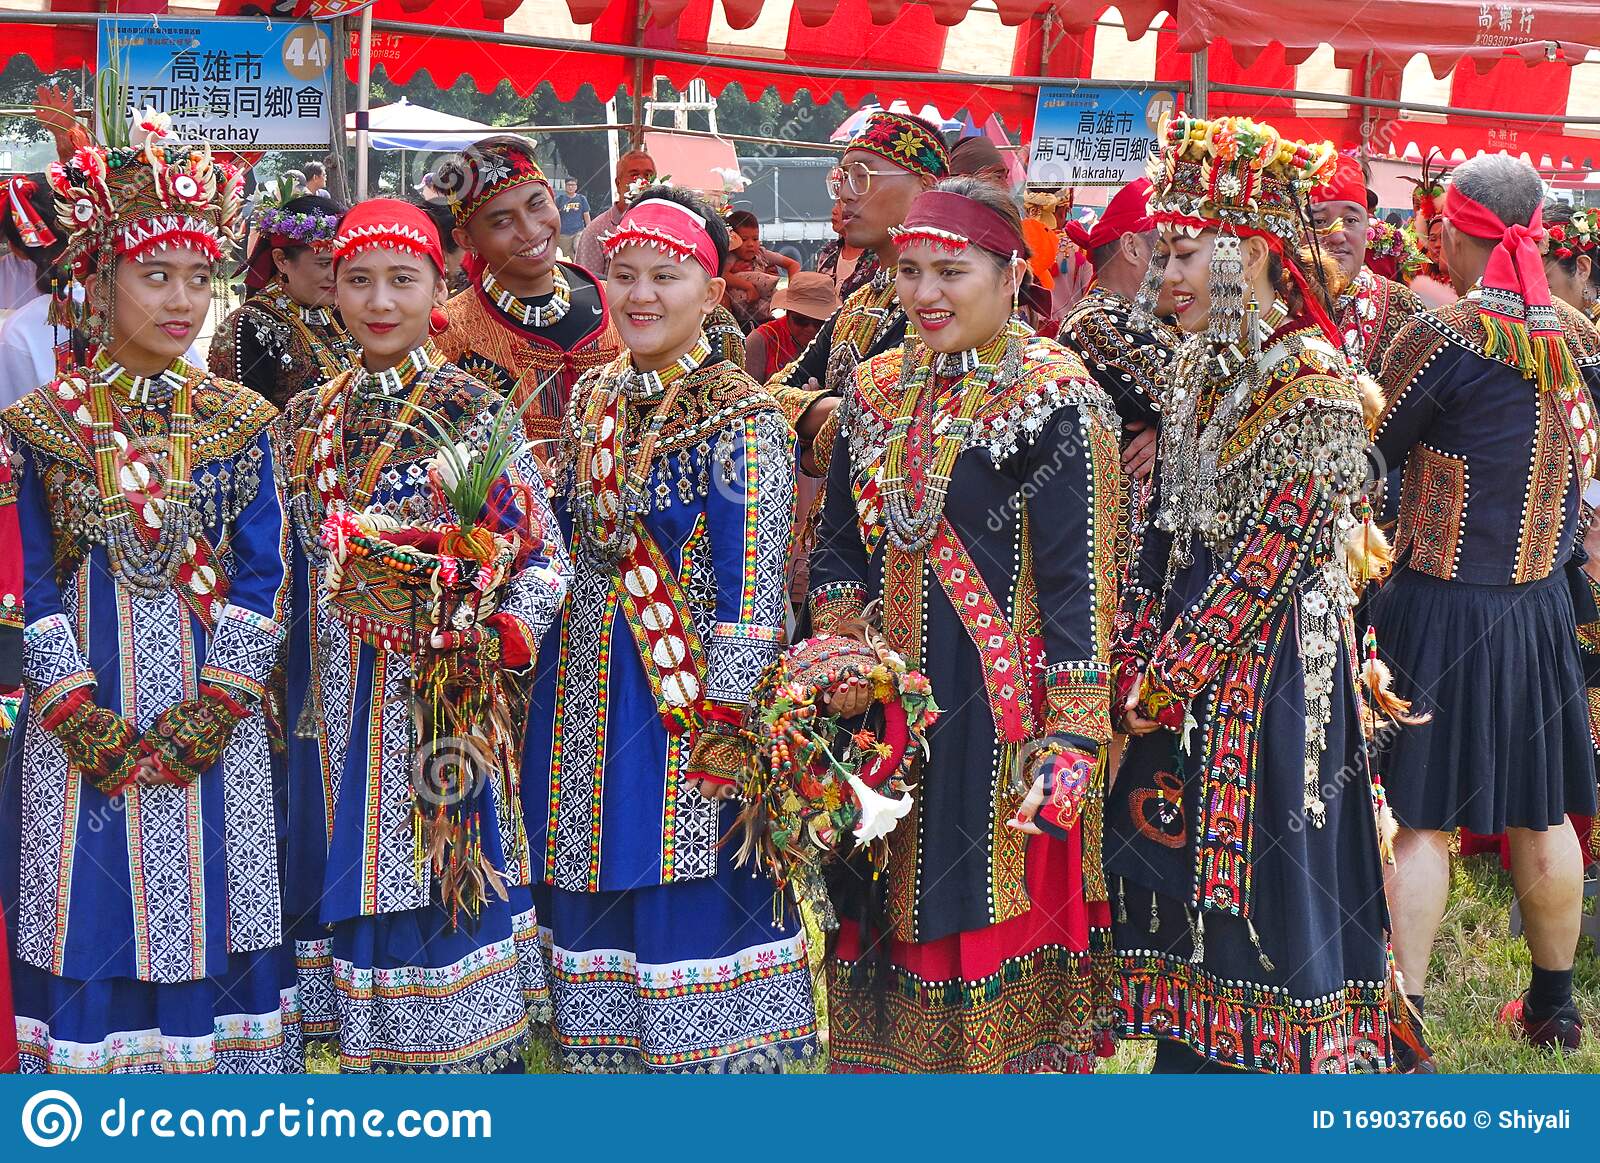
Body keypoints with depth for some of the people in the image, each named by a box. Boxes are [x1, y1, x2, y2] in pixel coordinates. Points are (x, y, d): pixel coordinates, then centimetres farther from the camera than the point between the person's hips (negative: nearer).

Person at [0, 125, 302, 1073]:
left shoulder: (241, 421, 3)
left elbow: (264, 576, 0)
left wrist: (208, 715, -11)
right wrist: (88, 724, -11)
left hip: (212, 716, 1)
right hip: (85, 716, -1)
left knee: (211, 911, 5)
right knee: (92, 920, 2)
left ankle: (223, 1061, 18)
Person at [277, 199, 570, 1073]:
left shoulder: (477, 415, -3)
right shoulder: (305, 421, 10)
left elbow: (544, 559, -5)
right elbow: (285, 568, 15)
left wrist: (498, 642, -20)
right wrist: (275, 684, 5)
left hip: (443, 701, -4)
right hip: (336, 705, 4)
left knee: (444, 872, -3)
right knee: (353, 871, 8)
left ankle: (473, 1063, 10)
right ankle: (364, 1054, 20)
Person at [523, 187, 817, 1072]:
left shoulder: (741, 423, -10)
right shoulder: (590, 403, 10)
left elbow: (751, 592, -15)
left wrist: (723, 732, -19)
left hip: (687, 708, -6)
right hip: (584, 704, 7)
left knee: (689, 894, -2)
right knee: (600, 901, 12)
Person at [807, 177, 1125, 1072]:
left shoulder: (1053, 401, -10)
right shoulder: (879, 391, 10)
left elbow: (1079, 578, -14)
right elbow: (841, 542, 16)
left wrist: (1072, 733, -19)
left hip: (997, 702, -6)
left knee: (992, 917, 0)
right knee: (889, 915, 13)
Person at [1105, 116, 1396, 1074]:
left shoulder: (1313, 383, -14)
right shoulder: (1200, 368, 10)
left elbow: (1278, 548, -17)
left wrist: (1167, 676, -15)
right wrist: (1140, 658, 2)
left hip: (1272, 669, -7)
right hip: (1184, 670, 8)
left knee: (1263, 876, -1)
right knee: (1183, 872, 12)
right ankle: (1189, 1052, 23)